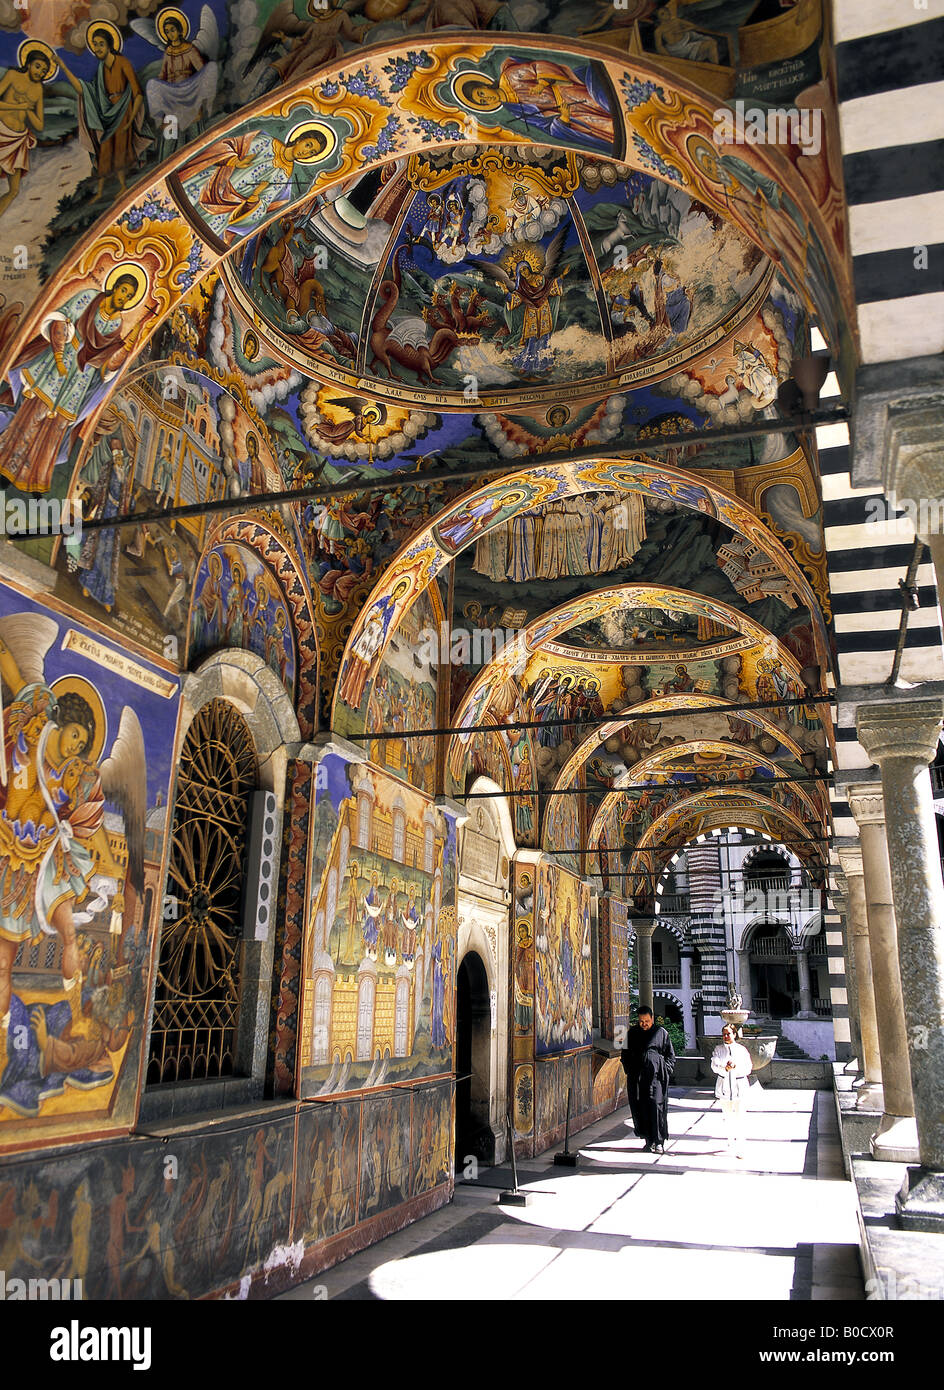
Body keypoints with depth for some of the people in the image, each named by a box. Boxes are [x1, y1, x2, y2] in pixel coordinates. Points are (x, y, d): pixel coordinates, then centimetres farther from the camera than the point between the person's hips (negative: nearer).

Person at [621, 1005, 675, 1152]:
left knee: (656, 1104, -10)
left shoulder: (661, 1032, 3)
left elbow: (671, 1055, 8)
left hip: (656, 1075, -3)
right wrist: (629, 1071, 7)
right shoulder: (632, 1033, 11)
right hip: (637, 1076, 3)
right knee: (640, 1108, 1)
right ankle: (648, 1140, 11)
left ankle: (659, 1141, -2)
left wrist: (666, 1071, -3)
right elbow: (625, 1053, 19)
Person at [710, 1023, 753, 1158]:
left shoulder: (741, 1049, 4)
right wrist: (725, 1068, -27)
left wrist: (735, 1066, -20)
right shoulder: (718, 1049, 7)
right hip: (724, 1085, 2)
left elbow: (748, 1068, -3)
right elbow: (714, 1065, -7)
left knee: (739, 1118, -7)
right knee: (728, 1117, 11)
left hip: (740, 1085, -2)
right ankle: (731, 1139, 34)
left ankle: (740, 1149, -6)